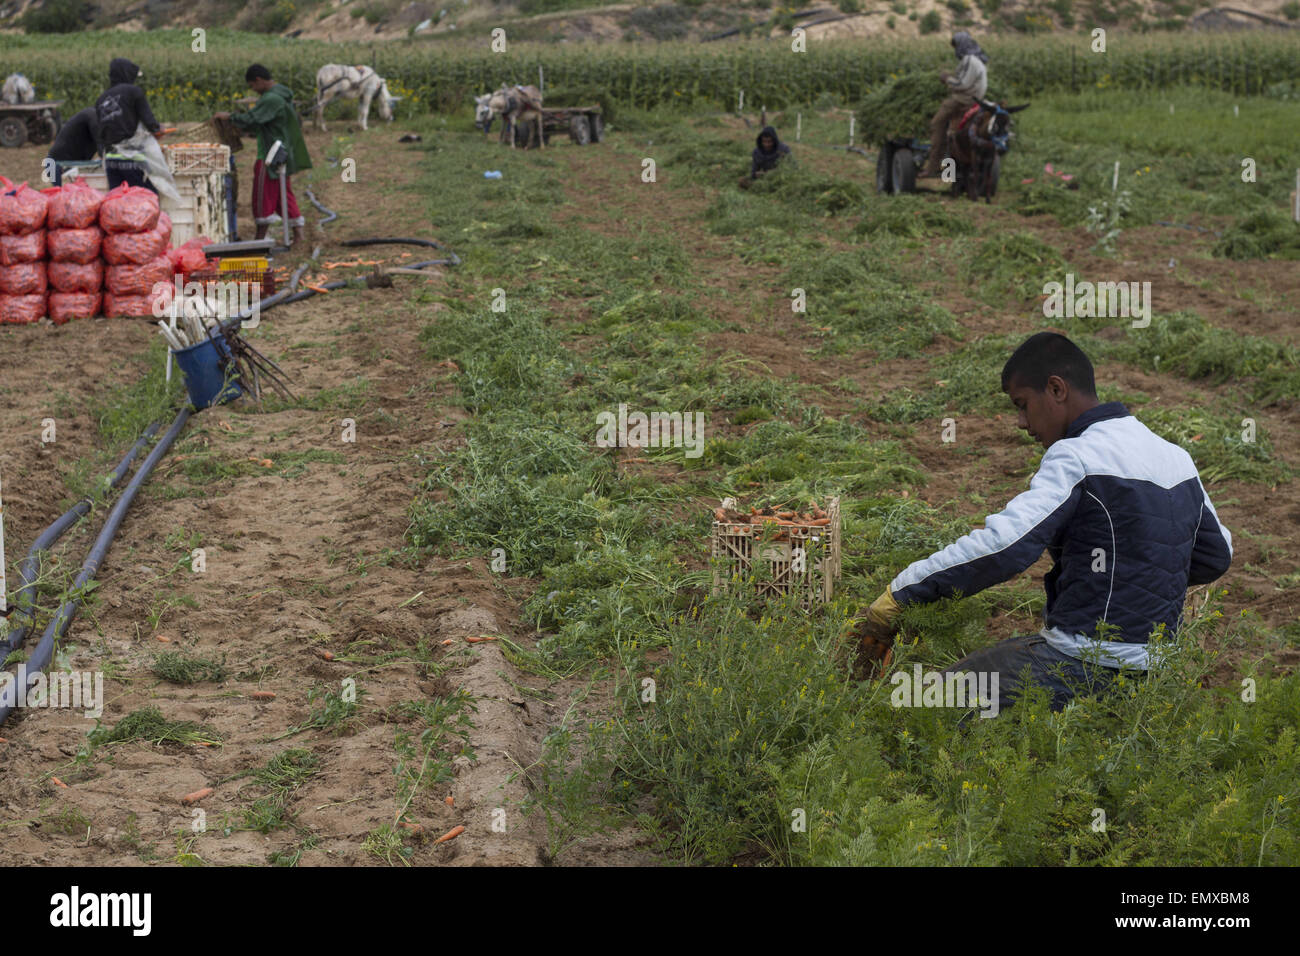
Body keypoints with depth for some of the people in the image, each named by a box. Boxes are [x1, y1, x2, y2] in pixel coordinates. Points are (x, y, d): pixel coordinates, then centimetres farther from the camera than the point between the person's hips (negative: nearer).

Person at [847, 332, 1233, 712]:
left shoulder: (1078, 456, -17)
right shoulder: (1175, 456, 9)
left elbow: (1004, 546, -29)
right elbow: (1216, 557, 20)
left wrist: (900, 593, -26)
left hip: (1085, 664, -9)